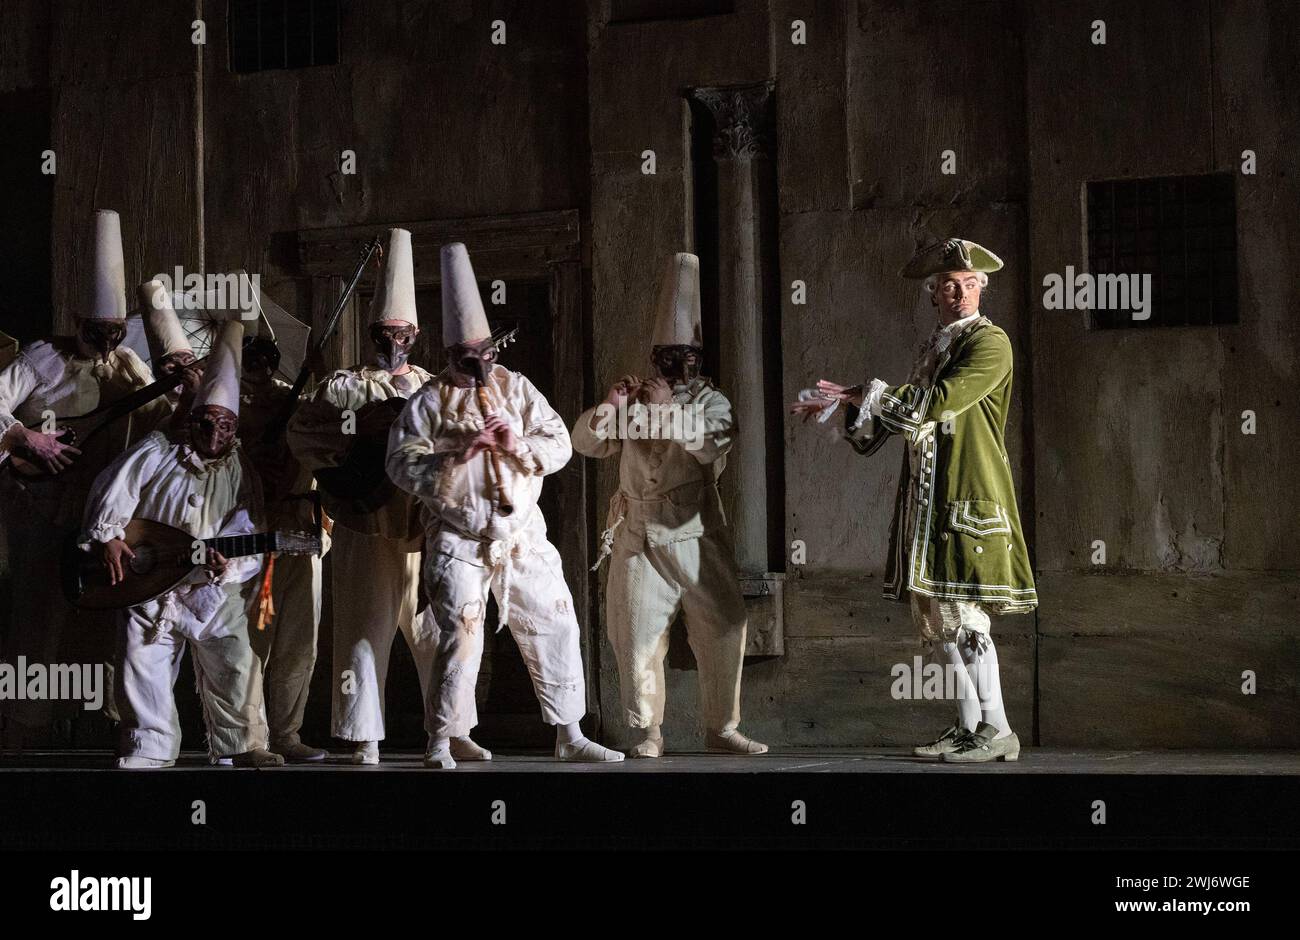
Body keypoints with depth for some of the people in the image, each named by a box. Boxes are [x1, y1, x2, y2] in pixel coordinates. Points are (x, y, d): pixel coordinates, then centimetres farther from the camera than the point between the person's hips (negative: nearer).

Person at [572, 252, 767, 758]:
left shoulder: (711, 401, 6)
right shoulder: (634, 401, 11)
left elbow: (711, 443, -13)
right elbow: (585, 441, 6)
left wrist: (668, 409, -18)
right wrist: (610, 408, -11)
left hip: (698, 536, -1)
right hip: (640, 537, 1)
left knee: (723, 630, -2)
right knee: (637, 638, -1)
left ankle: (721, 727, 10)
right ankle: (648, 732, 8)